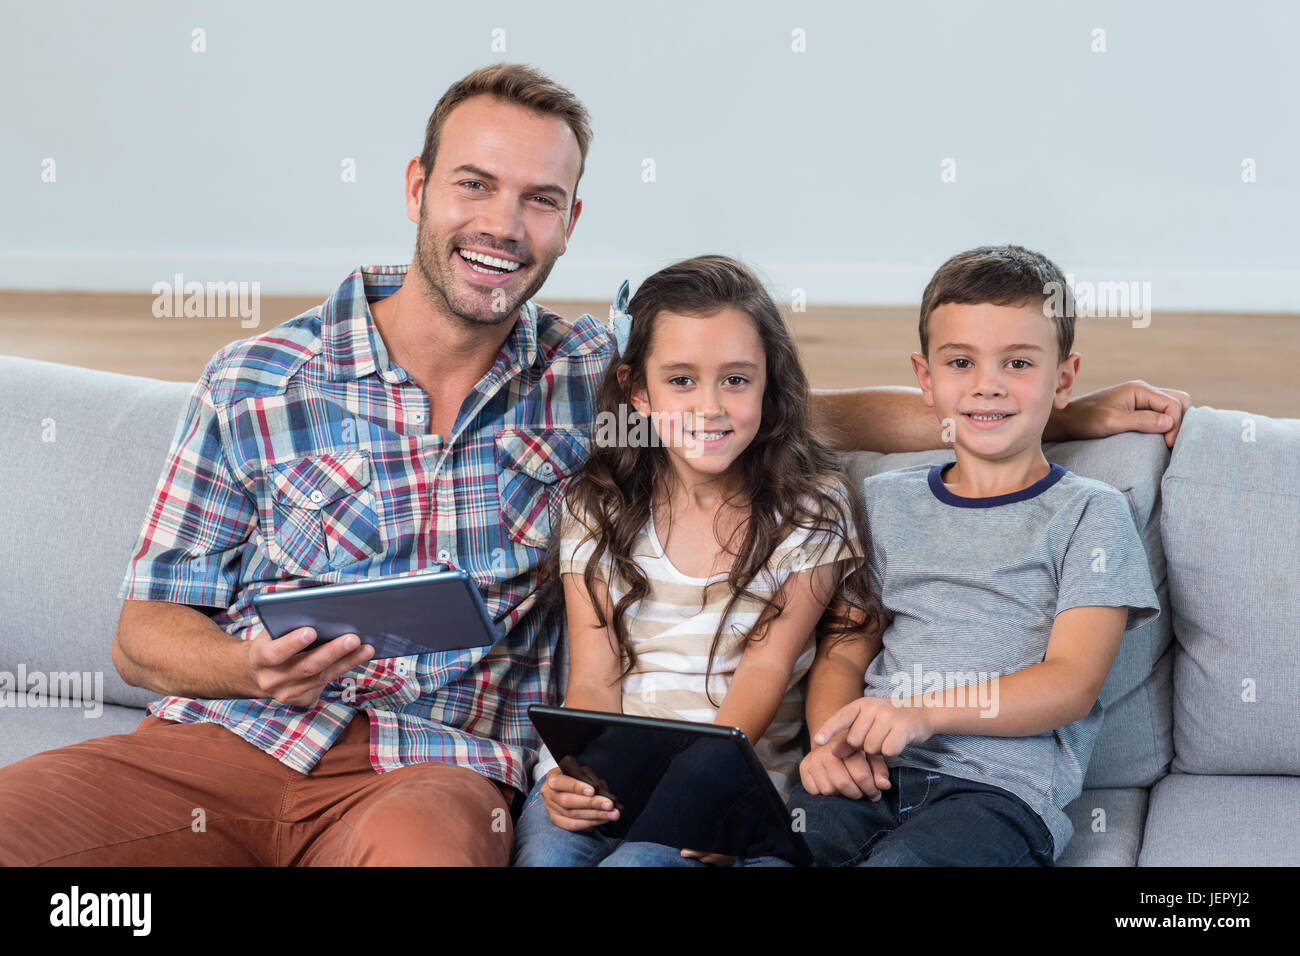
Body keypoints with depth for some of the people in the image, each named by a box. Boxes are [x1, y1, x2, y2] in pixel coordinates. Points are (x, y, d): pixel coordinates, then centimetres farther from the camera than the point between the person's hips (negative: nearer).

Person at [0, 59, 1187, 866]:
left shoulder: (597, 376, 11)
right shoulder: (256, 382, 5)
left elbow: (805, 412, 17)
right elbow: (146, 631, 8)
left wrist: (1062, 416, 11)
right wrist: (257, 668, -15)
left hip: (434, 767, 0)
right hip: (224, 737, 0)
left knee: (432, 844, -38)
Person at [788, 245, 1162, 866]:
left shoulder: (1090, 513, 8)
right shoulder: (885, 502, 21)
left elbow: (1072, 682, -3)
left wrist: (923, 712, -16)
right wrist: (832, 739, -6)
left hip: (1003, 786, -3)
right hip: (871, 773, 3)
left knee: (898, 863, -35)